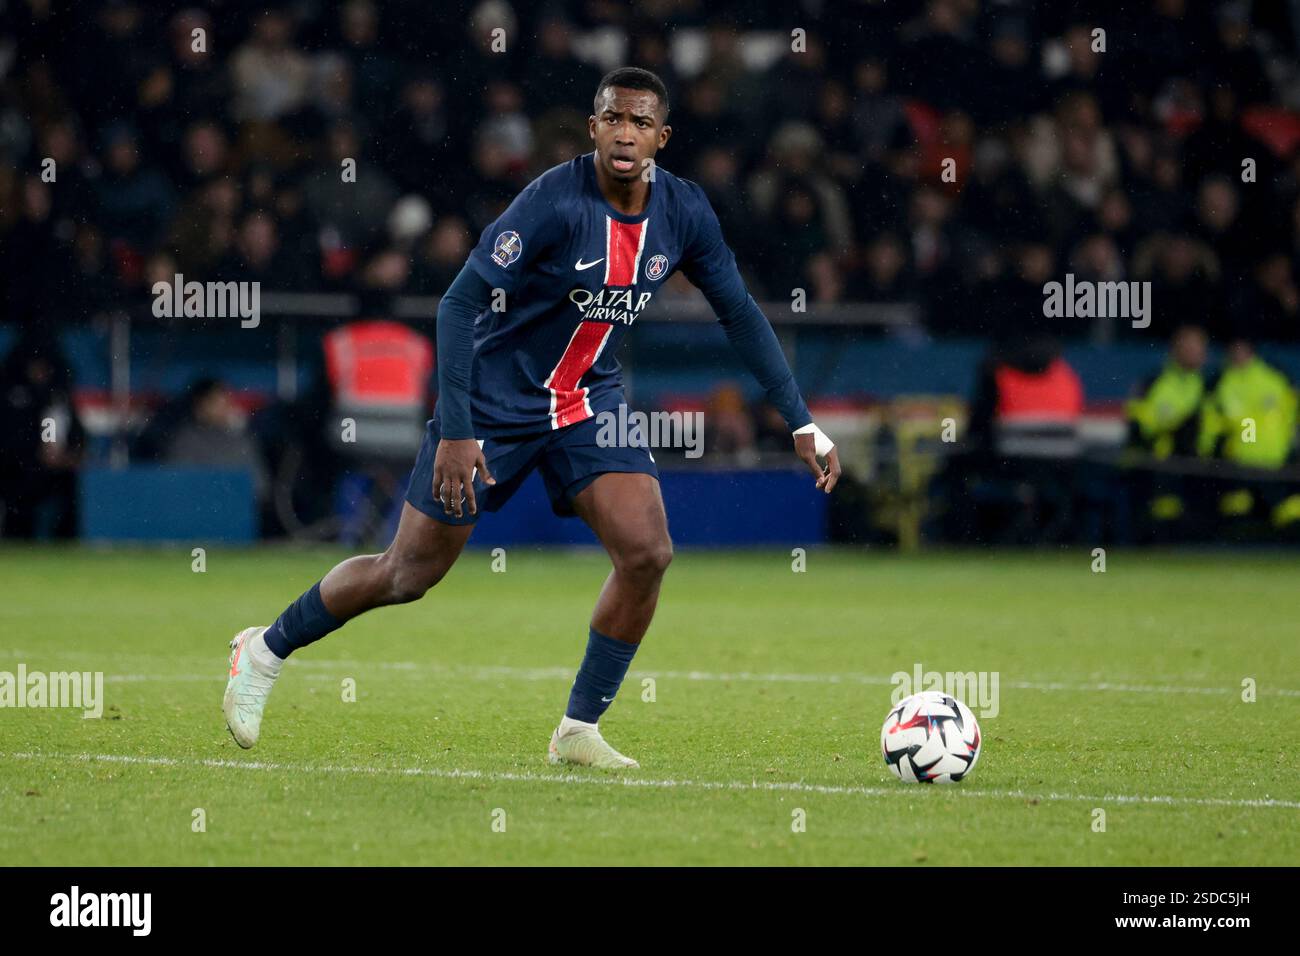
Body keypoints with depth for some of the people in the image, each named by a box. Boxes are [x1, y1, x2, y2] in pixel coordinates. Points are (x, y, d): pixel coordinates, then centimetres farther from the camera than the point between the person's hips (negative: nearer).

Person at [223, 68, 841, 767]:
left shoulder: (684, 212, -8)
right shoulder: (555, 202, -25)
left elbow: (739, 315, 5)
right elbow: (459, 304, -25)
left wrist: (802, 424, 2)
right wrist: (455, 431, -30)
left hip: (589, 398, 5)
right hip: (495, 401, -5)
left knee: (647, 552, -15)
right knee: (410, 573, 1)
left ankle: (579, 730, -1)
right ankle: (266, 650, 24)